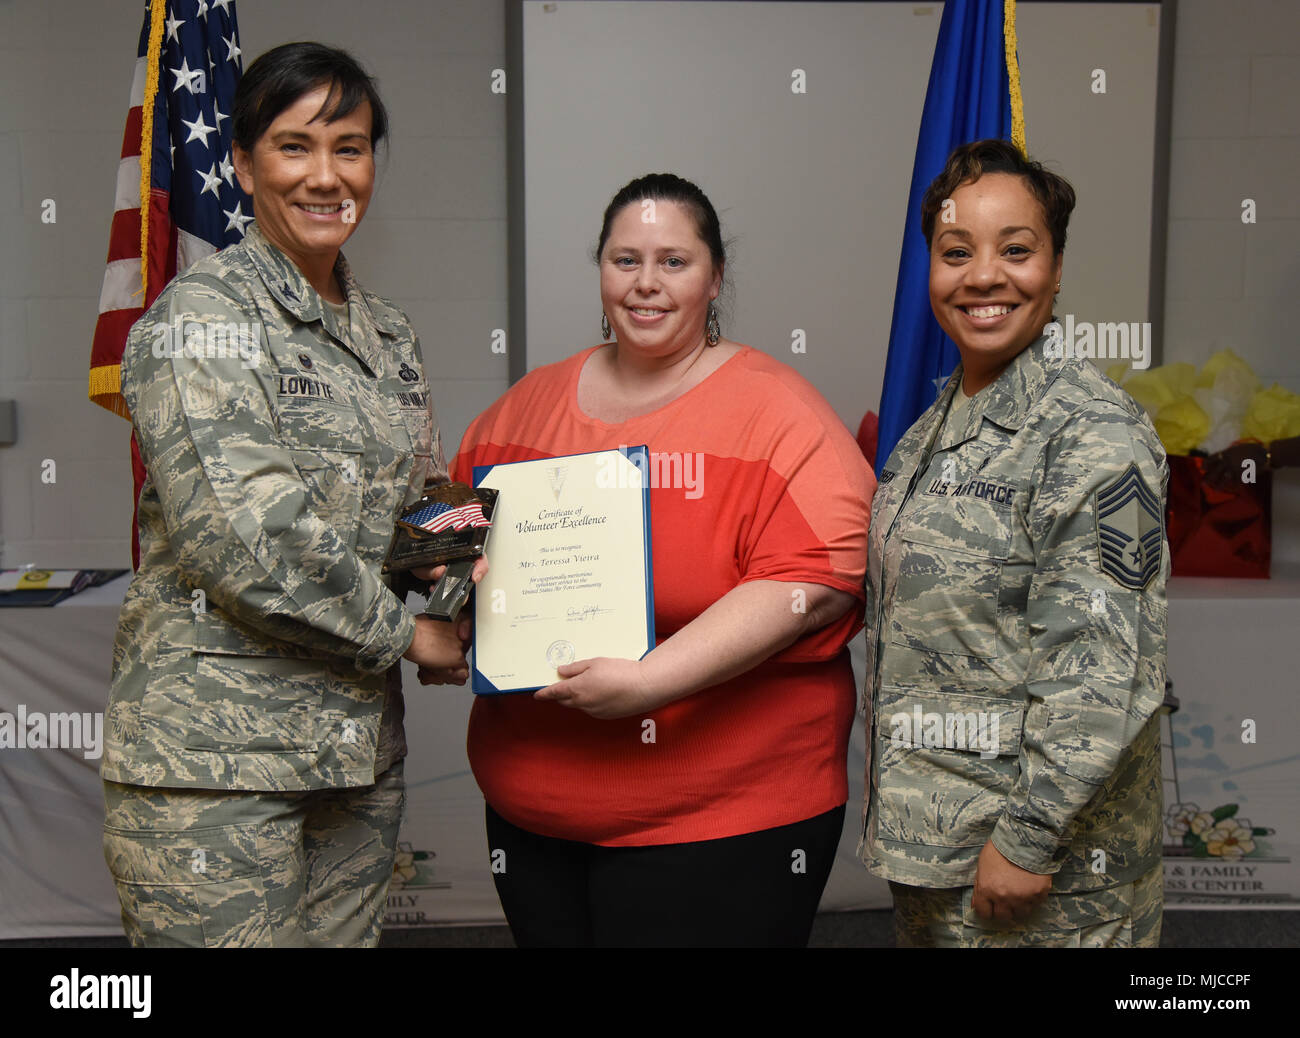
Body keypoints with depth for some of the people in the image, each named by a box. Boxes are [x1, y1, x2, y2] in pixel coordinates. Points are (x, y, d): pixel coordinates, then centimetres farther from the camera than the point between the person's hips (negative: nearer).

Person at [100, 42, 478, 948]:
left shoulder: (387, 333, 14)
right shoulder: (202, 316, -9)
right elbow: (242, 534, -19)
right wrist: (403, 630, -10)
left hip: (360, 748, 7)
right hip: (215, 753, -7)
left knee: (347, 933, 14)